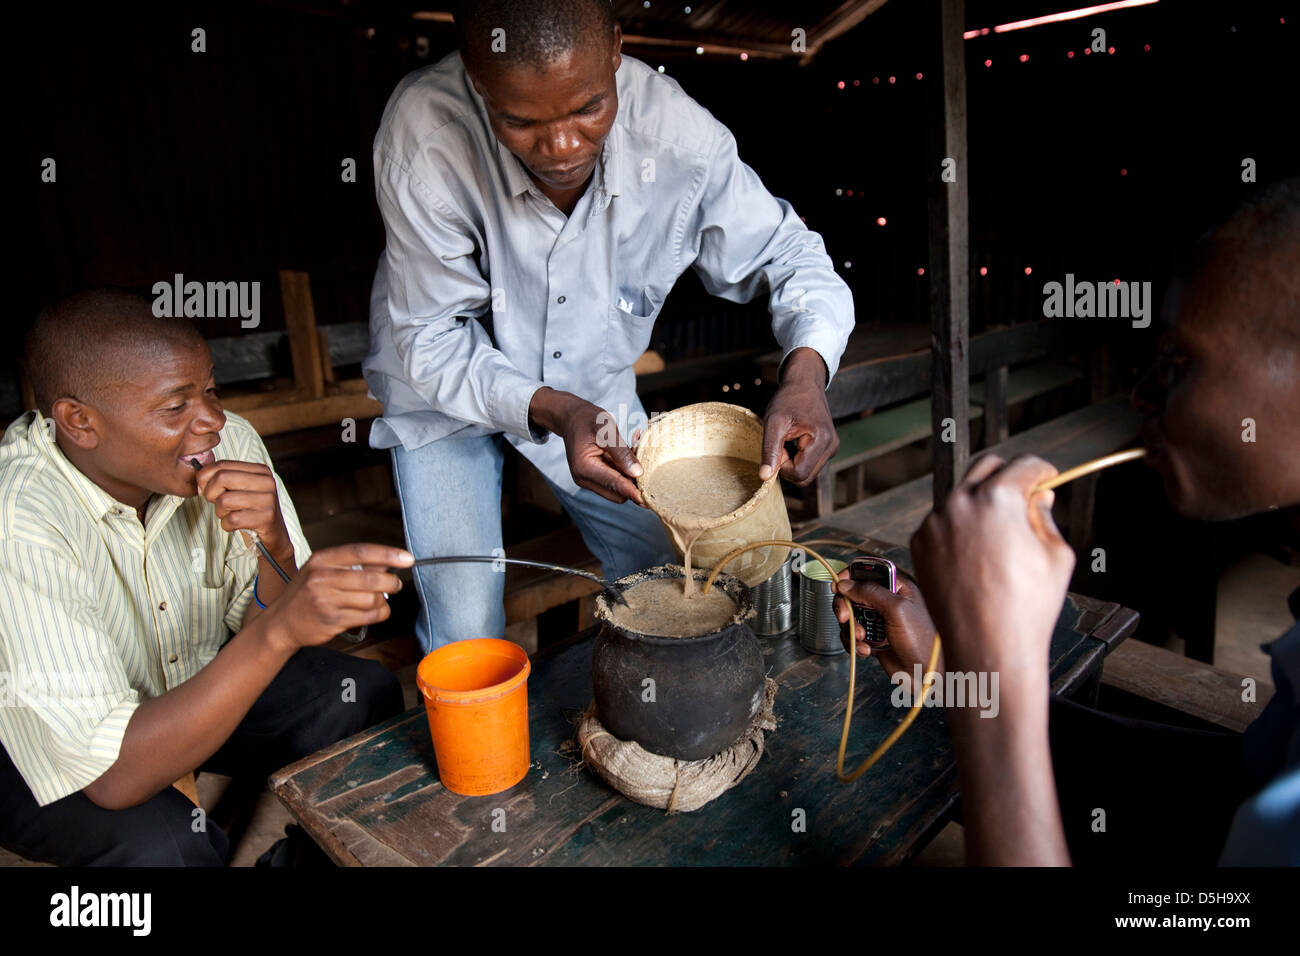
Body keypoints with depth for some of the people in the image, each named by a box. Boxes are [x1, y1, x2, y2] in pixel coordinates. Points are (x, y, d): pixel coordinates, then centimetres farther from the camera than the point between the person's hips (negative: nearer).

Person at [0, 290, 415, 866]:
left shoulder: (228, 444, -18)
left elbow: (261, 623, -8)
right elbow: (114, 777, -36)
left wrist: (275, 545, -30)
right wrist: (280, 630, -48)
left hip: (198, 680, 5)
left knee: (367, 698, -14)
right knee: (162, 840, -32)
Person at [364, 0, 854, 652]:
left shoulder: (675, 132, -26)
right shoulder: (424, 133, -31)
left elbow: (786, 252, -14)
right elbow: (432, 338, -24)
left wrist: (806, 369, -34)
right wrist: (550, 410, -40)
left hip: (594, 387, 3)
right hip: (447, 392, -2)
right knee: (465, 631, -8)